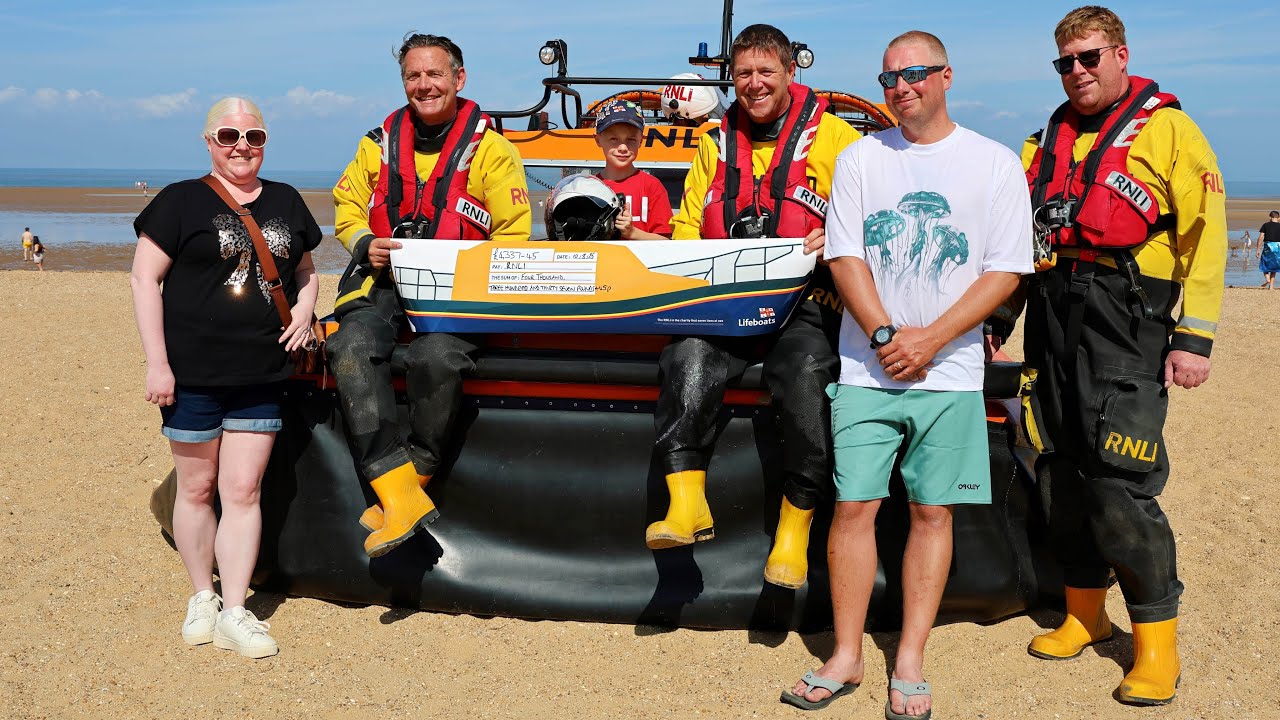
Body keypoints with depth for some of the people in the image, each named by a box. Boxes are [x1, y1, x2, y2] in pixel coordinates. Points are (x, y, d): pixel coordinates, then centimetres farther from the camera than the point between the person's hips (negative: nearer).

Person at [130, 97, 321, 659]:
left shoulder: (286, 203, 11)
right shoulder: (182, 201, -1)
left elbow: (306, 271, 24)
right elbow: (144, 278, -4)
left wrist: (303, 309, 3)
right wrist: (157, 361, -10)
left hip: (262, 375, 3)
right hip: (192, 374, -2)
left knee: (243, 491, 2)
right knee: (197, 488, 9)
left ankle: (234, 613, 8)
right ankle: (202, 598, 25)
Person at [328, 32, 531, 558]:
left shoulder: (490, 150, 4)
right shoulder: (381, 141, 15)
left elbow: (512, 236, 1)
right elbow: (347, 204, 22)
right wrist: (365, 243, 0)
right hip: (383, 282, 4)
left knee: (437, 357, -35)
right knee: (353, 347, -28)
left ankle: (412, 477, -12)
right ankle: (398, 495, -30)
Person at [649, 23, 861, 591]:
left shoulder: (832, 136, 7)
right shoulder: (716, 143, 20)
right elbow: (687, 226, 23)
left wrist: (835, 239, -16)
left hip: (805, 304, -3)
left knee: (805, 378, -28)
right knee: (687, 356, -26)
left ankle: (794, 528, -13)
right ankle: (686, 505, -26)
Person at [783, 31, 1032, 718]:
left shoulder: (995, 164, 3)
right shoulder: (859, 158, 8)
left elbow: (1006, 271, -2)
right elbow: (844, 257, 2)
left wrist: (930, 339, -12)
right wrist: (885, 335, -11)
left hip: (950, 375, -1)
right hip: (865, 370, 1)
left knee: (932, 511, 4)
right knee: (853, 506, -1)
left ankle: (910, 662, 15)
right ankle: (846, 656, 12)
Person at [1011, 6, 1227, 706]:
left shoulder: (1168, 129, 2)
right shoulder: (1048, 139, 20)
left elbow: (1204, 235, -4)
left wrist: (1194, 335, -11)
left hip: (1127, 316, -6)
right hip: (1052, 316, 6)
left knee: (1119, 481, -11)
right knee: (1060, 471, 9)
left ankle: (1156, 636, 3)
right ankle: (1084, 611, 24)